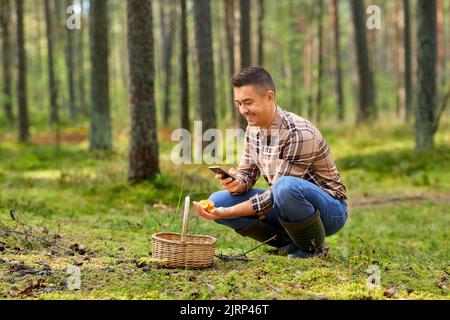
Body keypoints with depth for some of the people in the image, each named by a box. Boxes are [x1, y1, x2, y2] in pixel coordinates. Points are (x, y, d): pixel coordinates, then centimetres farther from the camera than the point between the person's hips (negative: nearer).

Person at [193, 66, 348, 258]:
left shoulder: (299, 134, -25)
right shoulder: (253, 128, 0)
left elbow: (278, 193, -25)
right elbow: (247, 173, 8)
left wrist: (228, 212, -29)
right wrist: (236, 184, -18)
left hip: (330, 208, -7)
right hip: (287, 205, 8)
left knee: (286, 186, -40)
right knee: (217, 201, -7)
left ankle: (314, 249, -11)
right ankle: (292, 243, 2)